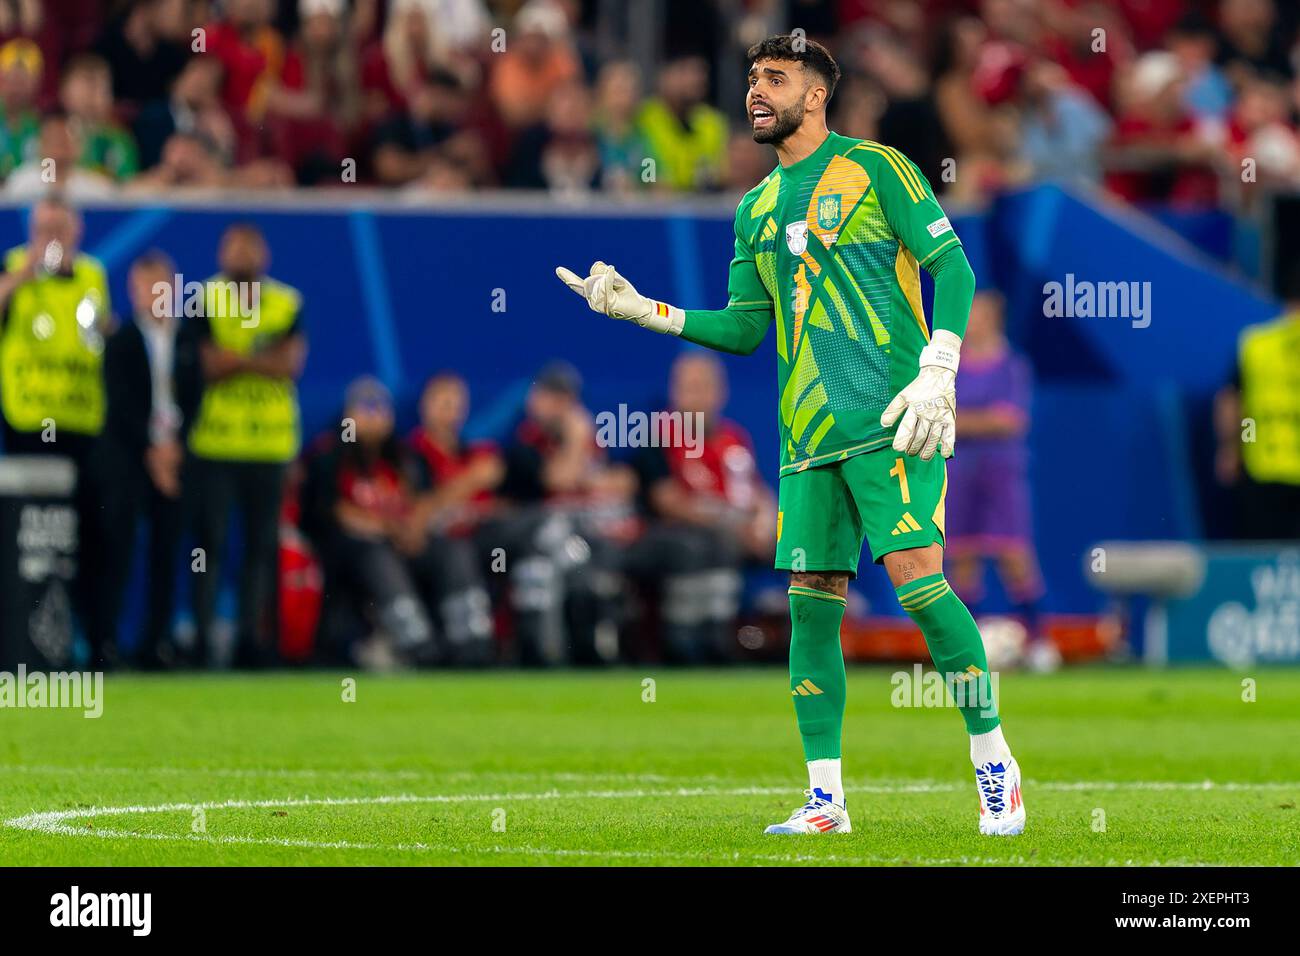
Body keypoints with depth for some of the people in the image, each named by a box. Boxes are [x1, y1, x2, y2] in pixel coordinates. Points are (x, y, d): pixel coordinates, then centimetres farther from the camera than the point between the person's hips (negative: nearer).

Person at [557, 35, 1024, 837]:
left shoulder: (875, 168, 0)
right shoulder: (758, 210, 18)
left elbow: (952, 268, -5)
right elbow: (745, 328, 20)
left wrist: (937, 376, -15)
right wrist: (641, 309, 10)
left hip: (891, 422, -6)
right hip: (809, 437, 6)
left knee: (916, 574, -15)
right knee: (813, 599, 1)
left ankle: (996, 766, -3)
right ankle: (826, 799, 6)